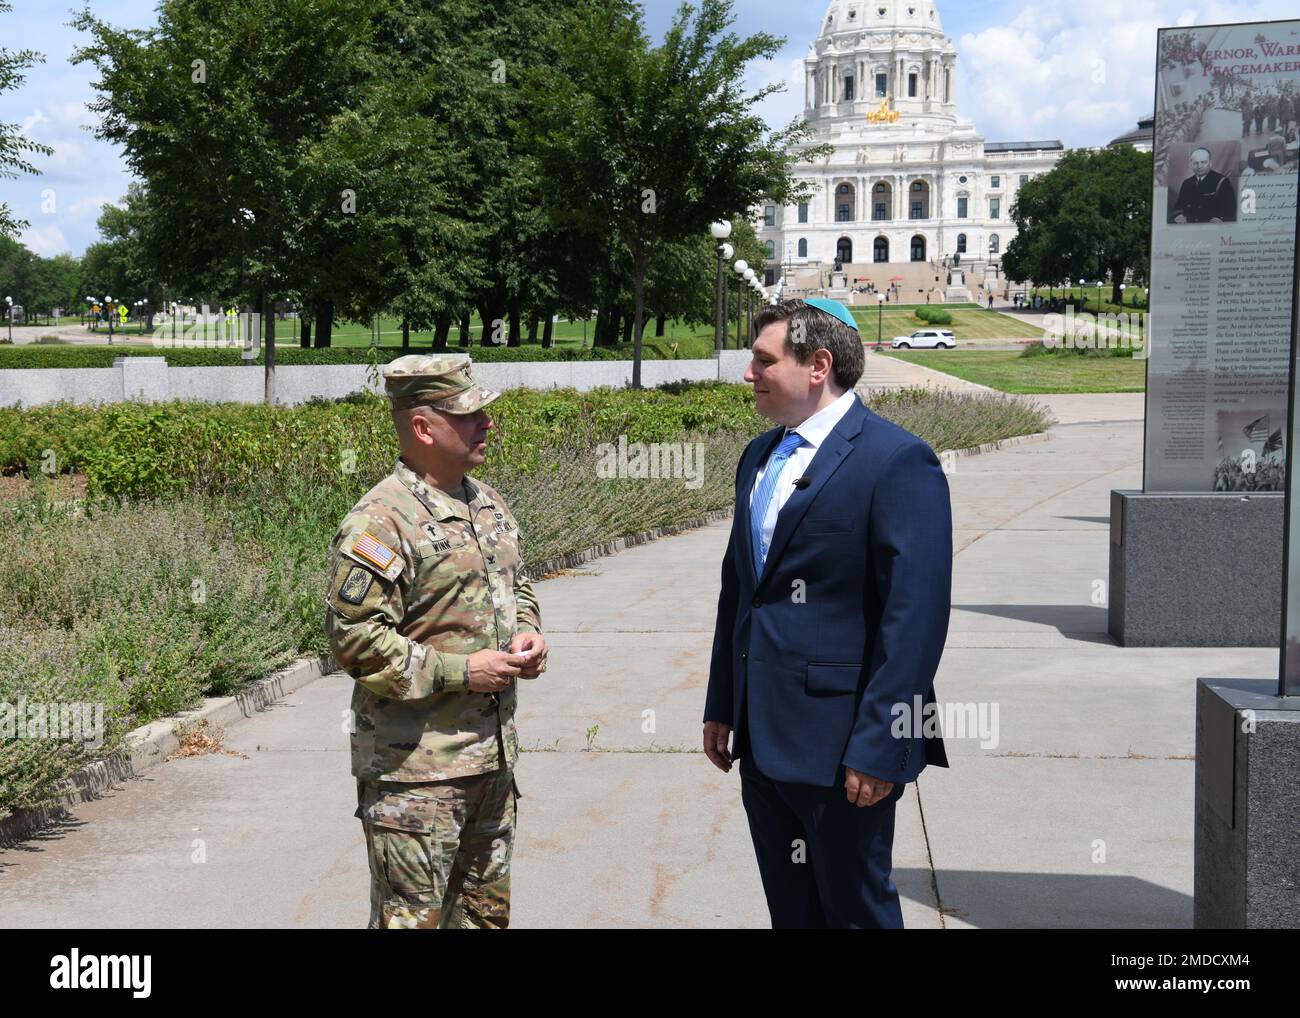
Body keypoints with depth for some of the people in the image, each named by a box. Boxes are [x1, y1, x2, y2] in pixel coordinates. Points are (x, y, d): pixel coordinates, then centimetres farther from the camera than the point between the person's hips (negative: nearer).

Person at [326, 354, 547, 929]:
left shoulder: (487, 504, 11)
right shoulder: (380, 522, -17)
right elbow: (354, 637, -22)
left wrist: (528, 635, 4)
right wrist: (461, 671, -20)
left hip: (493, 755, 8)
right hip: (415, 768, -8)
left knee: (487, 910, 19)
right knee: (413, 917, 0)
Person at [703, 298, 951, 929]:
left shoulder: (896, 461, -14)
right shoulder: (759, 457, 12)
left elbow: (916, 615, -18)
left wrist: (878, 745, -20)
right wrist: (721, 706, 16)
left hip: (840, 745, -7)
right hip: (762, 734, 8)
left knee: (856, 909, 7)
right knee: (790, 907, 17)